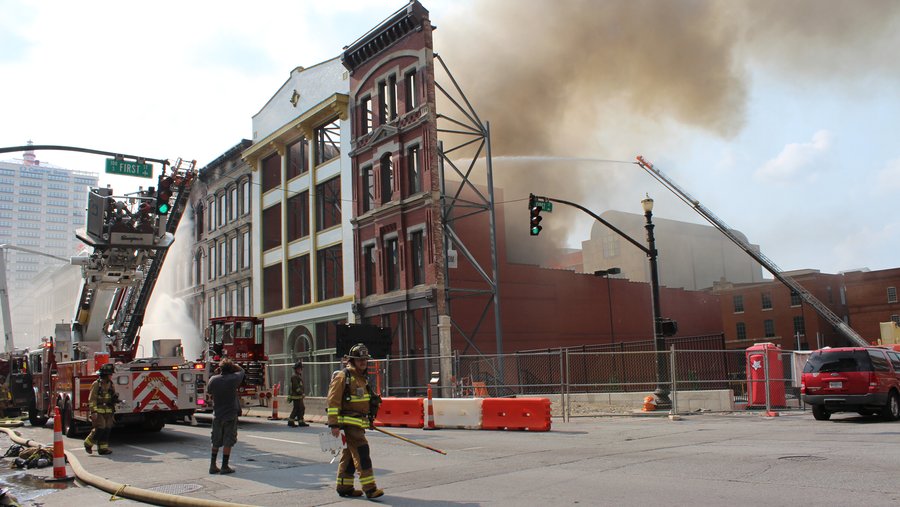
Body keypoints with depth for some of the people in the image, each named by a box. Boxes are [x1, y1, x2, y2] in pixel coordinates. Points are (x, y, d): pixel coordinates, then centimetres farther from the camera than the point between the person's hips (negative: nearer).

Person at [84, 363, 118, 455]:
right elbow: (92, 399, -11)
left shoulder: (111, 385, 12)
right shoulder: (96, 384, -6)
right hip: (99, 411, -6)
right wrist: (93, 411, -17)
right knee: (99, 429, -10)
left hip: (108, 412, 6)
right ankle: (88, 443, 10)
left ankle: (103, 448, 8)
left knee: (107, 429, 2)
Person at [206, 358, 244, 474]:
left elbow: (208, 392, 13)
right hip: (231, 415, -3)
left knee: (216, 442, 15)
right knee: (228, 442, 3)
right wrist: (232, 364, 13)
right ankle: (225, 467, 4)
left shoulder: (213, 379, -6)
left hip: (217, 415, 3)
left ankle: (213, 466, 18)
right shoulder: (234, 378, -12)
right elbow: (241, 370, 9)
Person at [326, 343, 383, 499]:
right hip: (348, 422, -9)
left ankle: (344, 487, 23)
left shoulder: (362, 378, 16)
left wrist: (369, 420, 29)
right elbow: (333, 401, -17)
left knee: (350, 455, 15)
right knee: (362, 453, -14)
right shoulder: (343, 377, -13)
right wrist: (334, 424, -21)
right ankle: (369, 488, -14)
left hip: (359, 423, 9)